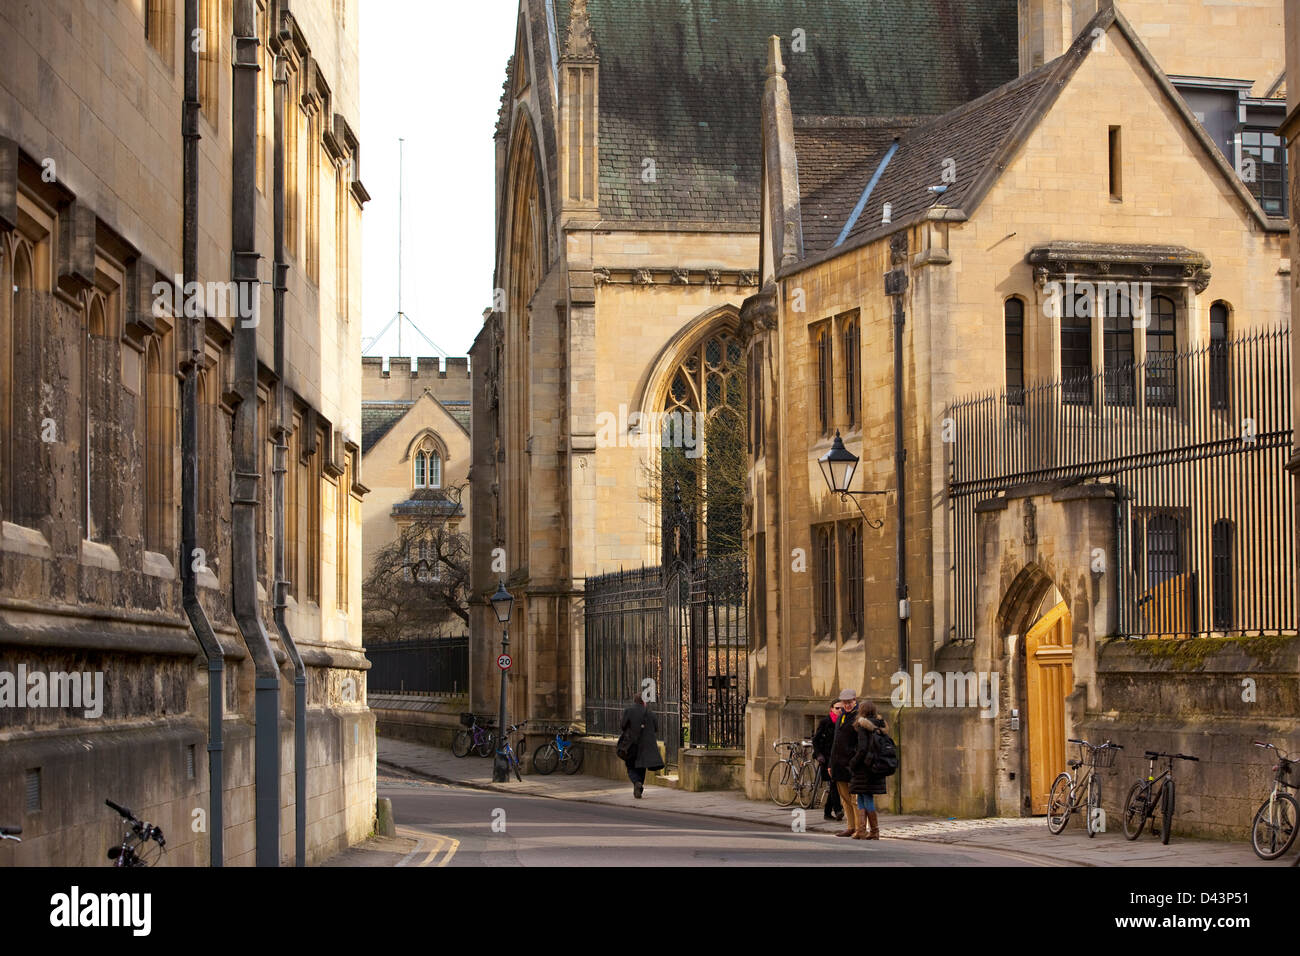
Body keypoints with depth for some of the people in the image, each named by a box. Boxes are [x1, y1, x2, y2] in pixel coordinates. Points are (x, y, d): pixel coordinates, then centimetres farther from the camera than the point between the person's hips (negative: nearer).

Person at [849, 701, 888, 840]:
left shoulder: (863, 727, -12)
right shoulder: (878, 727, 9)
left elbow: (862, 749, -19)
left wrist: (852, 764, -8)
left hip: (865, 767, -7)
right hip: (876, 767, 7)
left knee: (868, 799, 0)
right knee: (861, 799, 11)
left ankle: (875, 832, 4)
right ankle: (861, 831, 8)